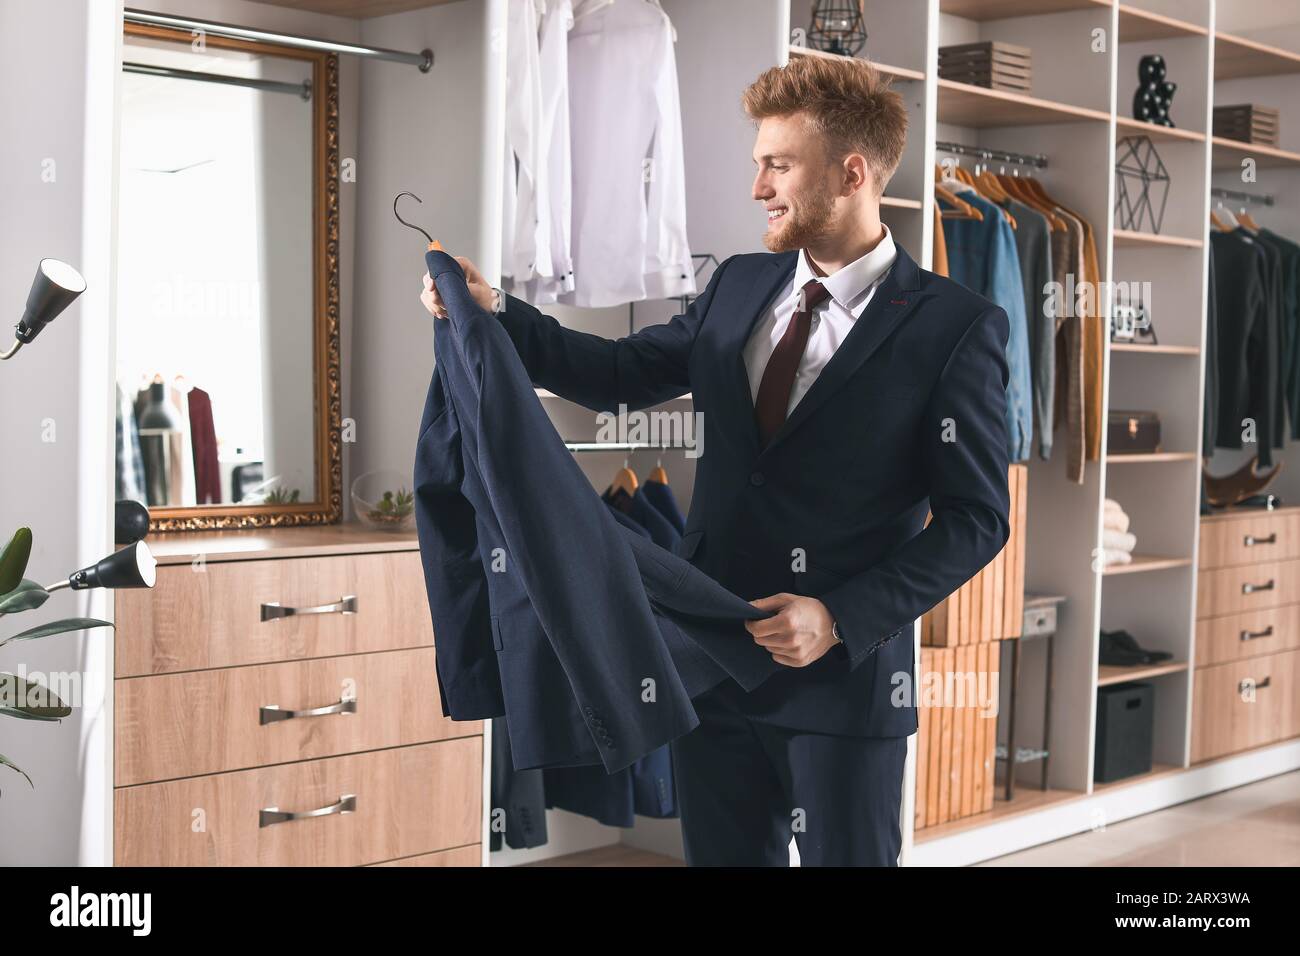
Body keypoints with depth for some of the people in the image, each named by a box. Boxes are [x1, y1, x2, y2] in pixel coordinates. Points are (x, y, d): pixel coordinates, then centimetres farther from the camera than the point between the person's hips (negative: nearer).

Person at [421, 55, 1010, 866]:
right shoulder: (740, 286, 7)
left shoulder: (955, 327, -11)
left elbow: (977, 518, -10)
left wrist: (843, 619, -17)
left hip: (846, 676, -5)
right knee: (722, 854, 16)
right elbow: (626, 373, 15)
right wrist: (497, 313, 4)